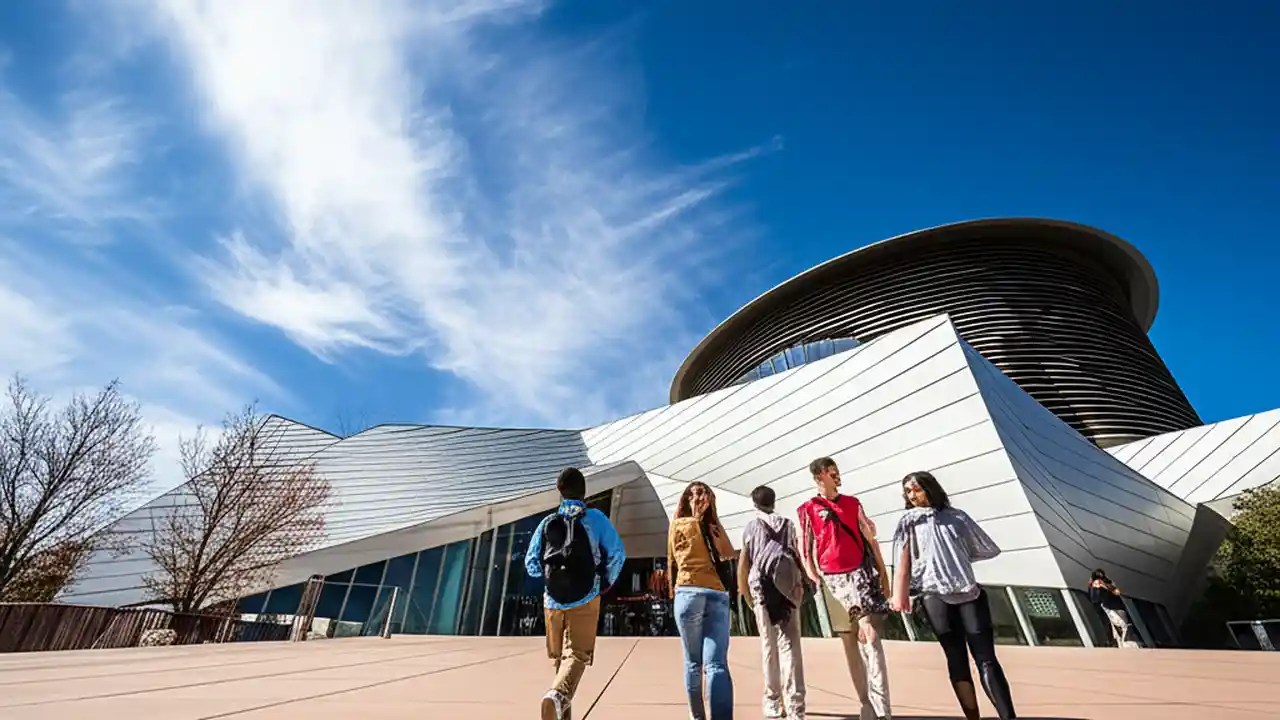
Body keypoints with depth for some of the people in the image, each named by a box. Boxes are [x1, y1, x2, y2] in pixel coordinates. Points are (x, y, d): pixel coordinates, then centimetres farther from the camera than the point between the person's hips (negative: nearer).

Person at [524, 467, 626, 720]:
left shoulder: (547, 522, 4)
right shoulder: (595, 517, -2)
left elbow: (532, 565, 5)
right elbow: (617, 554, -8)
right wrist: (606, 582, 8)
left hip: (553, 600, 3)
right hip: (585, 600, -3)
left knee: (560, 657, 20)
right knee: (577, 655, -2)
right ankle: (557, 696, -28)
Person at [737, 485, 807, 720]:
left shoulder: (751, 526, 5)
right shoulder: (788, 524, 12)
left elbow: (743, 565, 3)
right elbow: (797, 557, 6)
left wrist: (747, 596, 12)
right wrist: (800, 586, 13)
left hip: (763, 588, -1)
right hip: (789, 588, 1)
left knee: (769, 646, 9)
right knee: (790, 645, 2)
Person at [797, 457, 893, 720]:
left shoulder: (853, 503, 9)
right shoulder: (807, 509, 1)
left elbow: (870, 539, 11)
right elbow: (804, 548, 2)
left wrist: (883, 573, 7)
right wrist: (814, 578, -6)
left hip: (860, 573, 1)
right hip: (832, 579, 0)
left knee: (870, 638, -10)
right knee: (849, 643, 9)